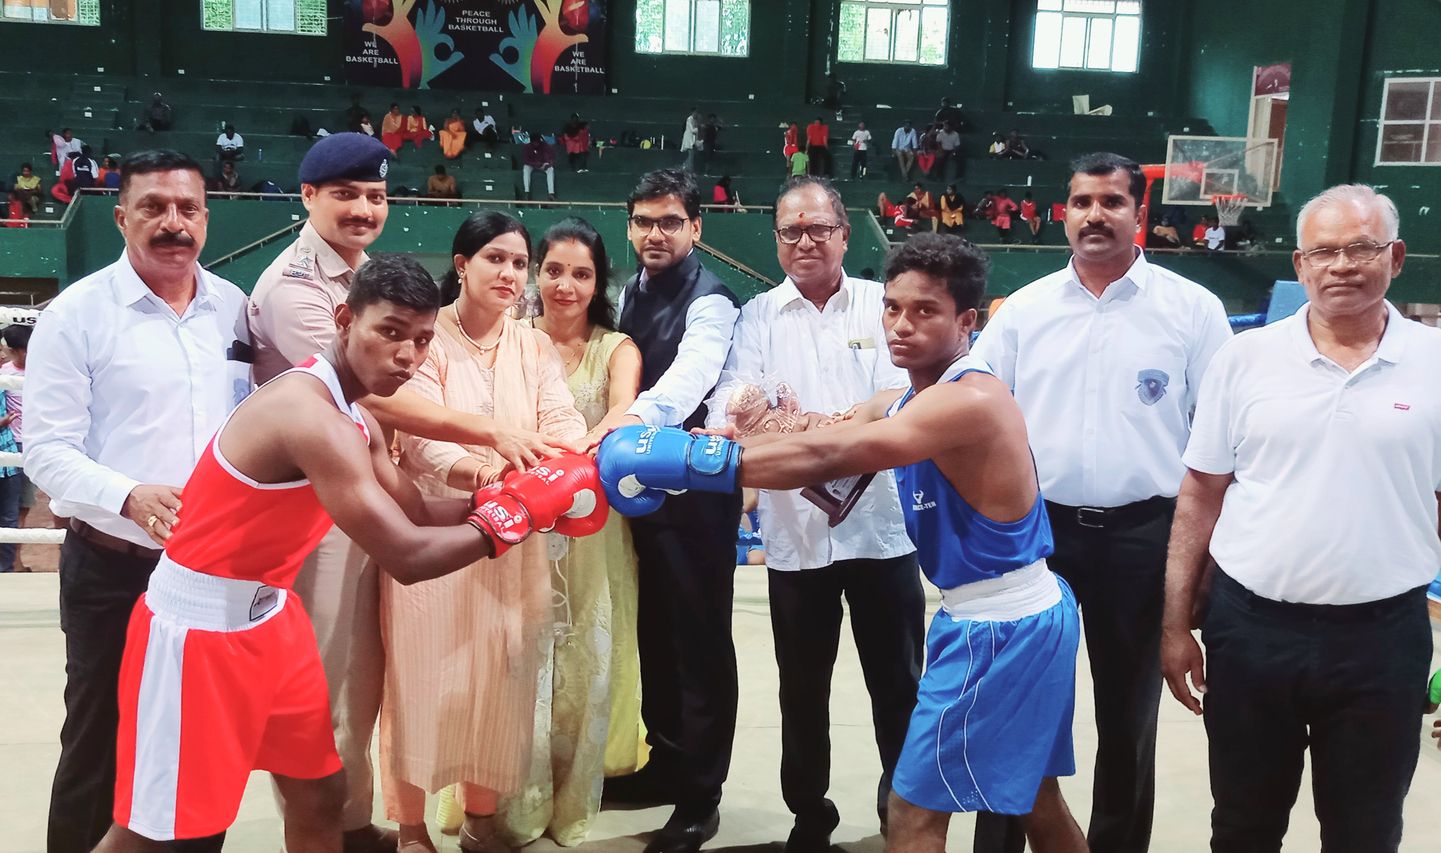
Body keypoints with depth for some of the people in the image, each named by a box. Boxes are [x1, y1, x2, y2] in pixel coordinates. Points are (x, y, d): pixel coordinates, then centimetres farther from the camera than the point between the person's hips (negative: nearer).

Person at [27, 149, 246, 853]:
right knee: (100, 749, 8)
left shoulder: (232, 307, 6)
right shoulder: (77, 313, -6)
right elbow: (47, 448, -11)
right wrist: (129, 498, -26)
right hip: (114, 570, -4)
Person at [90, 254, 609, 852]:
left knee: (320, 794, 14)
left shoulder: (354, 418, 6)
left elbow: (416, 514, 9)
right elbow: (407, 557, -32)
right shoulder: (310, 415, -27)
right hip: (197, 625, -9)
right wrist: (517, 512, -21)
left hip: (267, 614, 10)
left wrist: (517, 492, -3)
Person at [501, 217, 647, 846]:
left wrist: (589, 447, -41)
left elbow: (623, 411, -19)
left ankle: (573, 809, 21)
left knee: (587, 663, 5)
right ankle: (520, 809, 14)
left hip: (592, 528, 0)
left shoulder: (616, 348, 2)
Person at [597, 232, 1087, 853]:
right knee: (1035, 799, 24)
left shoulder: (970, 400, -24)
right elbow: (827, 445, -2)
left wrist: (683, 458, -37)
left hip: (996, 627, -10)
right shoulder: (899, 405, 10)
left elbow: (825, 457, -34)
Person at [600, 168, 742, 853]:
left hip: (696, 490, -7)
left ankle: (699, 796, 14)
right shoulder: (628, 294, 10)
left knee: (701, 643, 2)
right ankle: (666, 762, 35)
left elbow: (691, 373, -34)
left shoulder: (710, 301, -15)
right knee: (653, 634, 18)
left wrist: (635, 419, -51)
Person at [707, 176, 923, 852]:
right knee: (803, 686, 13)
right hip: (794, 533, 1)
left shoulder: (883, 304, 2)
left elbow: (902, 401, -11)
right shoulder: (759, 315, 6)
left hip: (882, 525, -1)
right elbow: (732, 396, -9)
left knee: (898, 682, 9)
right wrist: (738, 416, -34)